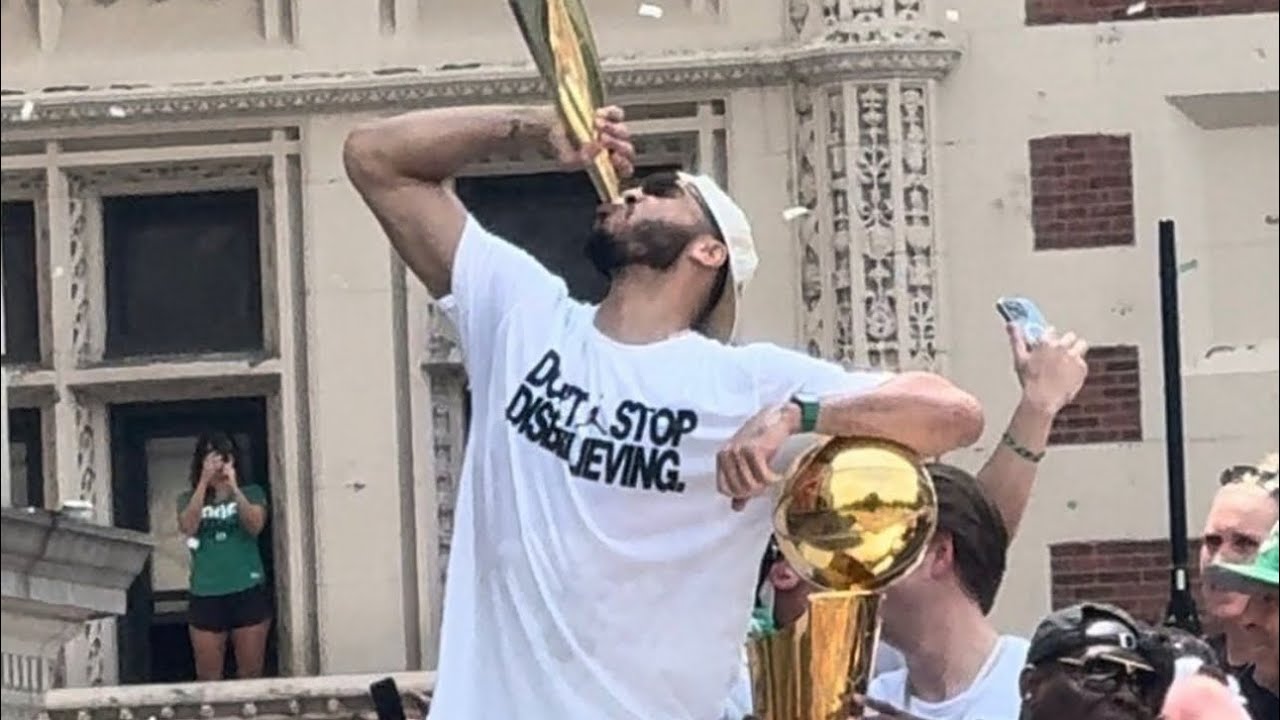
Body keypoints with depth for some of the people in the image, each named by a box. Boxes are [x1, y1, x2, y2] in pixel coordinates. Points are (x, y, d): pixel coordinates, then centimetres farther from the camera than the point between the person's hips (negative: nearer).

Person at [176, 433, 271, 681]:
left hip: (248, 592, -1)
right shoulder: (189, 500, 9)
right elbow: (188, 527, -11)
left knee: (251, 674, 1)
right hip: (206, 596, 1)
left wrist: (233, 488, -18)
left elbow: (255, 526, -10)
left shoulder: (252, 493, 7)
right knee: (208, 678, 0)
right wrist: (205, 482, -13)